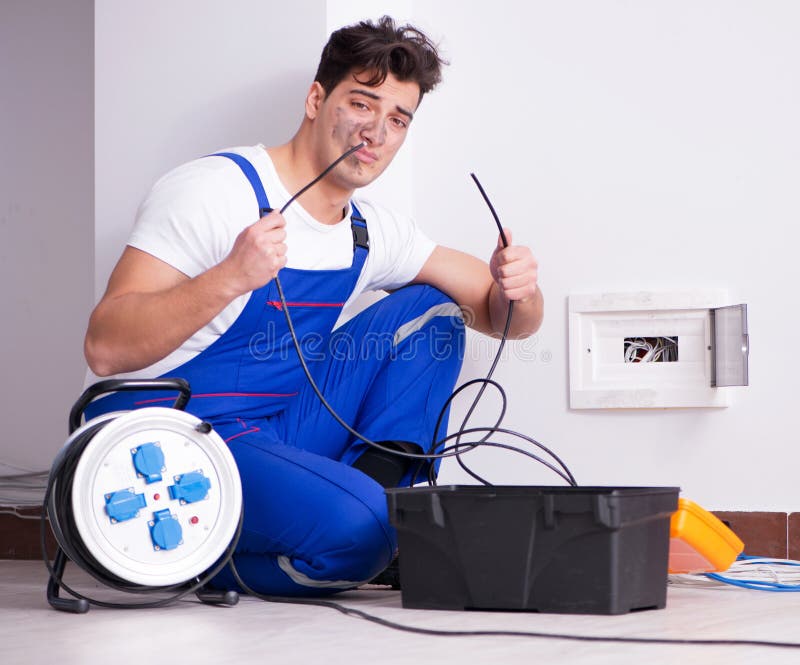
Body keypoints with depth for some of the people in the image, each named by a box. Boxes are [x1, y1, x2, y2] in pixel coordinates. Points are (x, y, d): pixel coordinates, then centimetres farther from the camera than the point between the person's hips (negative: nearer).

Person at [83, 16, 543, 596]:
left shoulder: (372, 233, 9)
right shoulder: (214, 191, -13)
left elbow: (502, 315, 13)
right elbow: (105, 349, -21)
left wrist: (518, 290, -12)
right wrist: (231, 276, -34)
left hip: (279, 430, 8)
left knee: (430, 310, 4)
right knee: (350, 530, -31)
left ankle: (376, 505, -5)